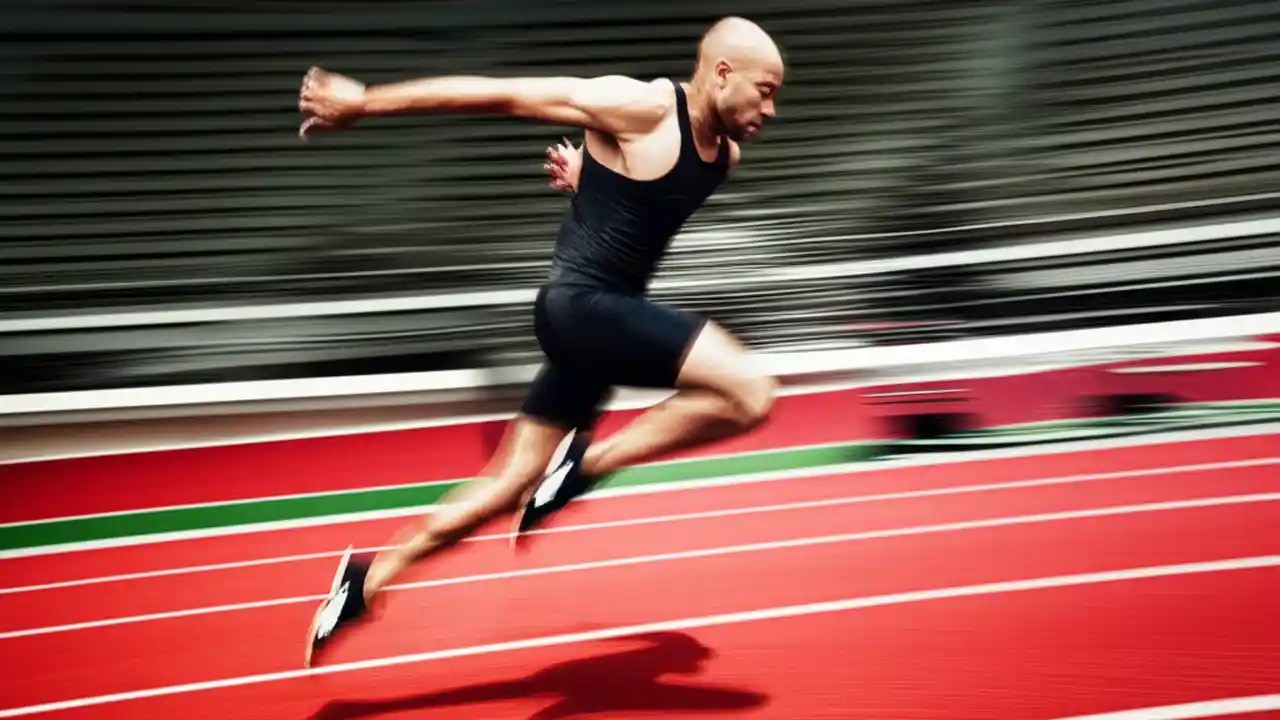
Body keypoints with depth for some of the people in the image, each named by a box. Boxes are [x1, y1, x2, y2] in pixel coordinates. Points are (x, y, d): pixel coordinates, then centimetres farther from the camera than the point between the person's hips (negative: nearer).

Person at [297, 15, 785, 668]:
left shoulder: (725, 153, 10)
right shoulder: (641, 107, -15)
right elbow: (500, 95, -12)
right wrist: (364, 103, -8)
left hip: (606, 317, 9)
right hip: (580, 305, -9)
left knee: (513, 484, 13)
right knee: (748, 394, -20)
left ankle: (369, 578, 24)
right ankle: (585, 463, -10)